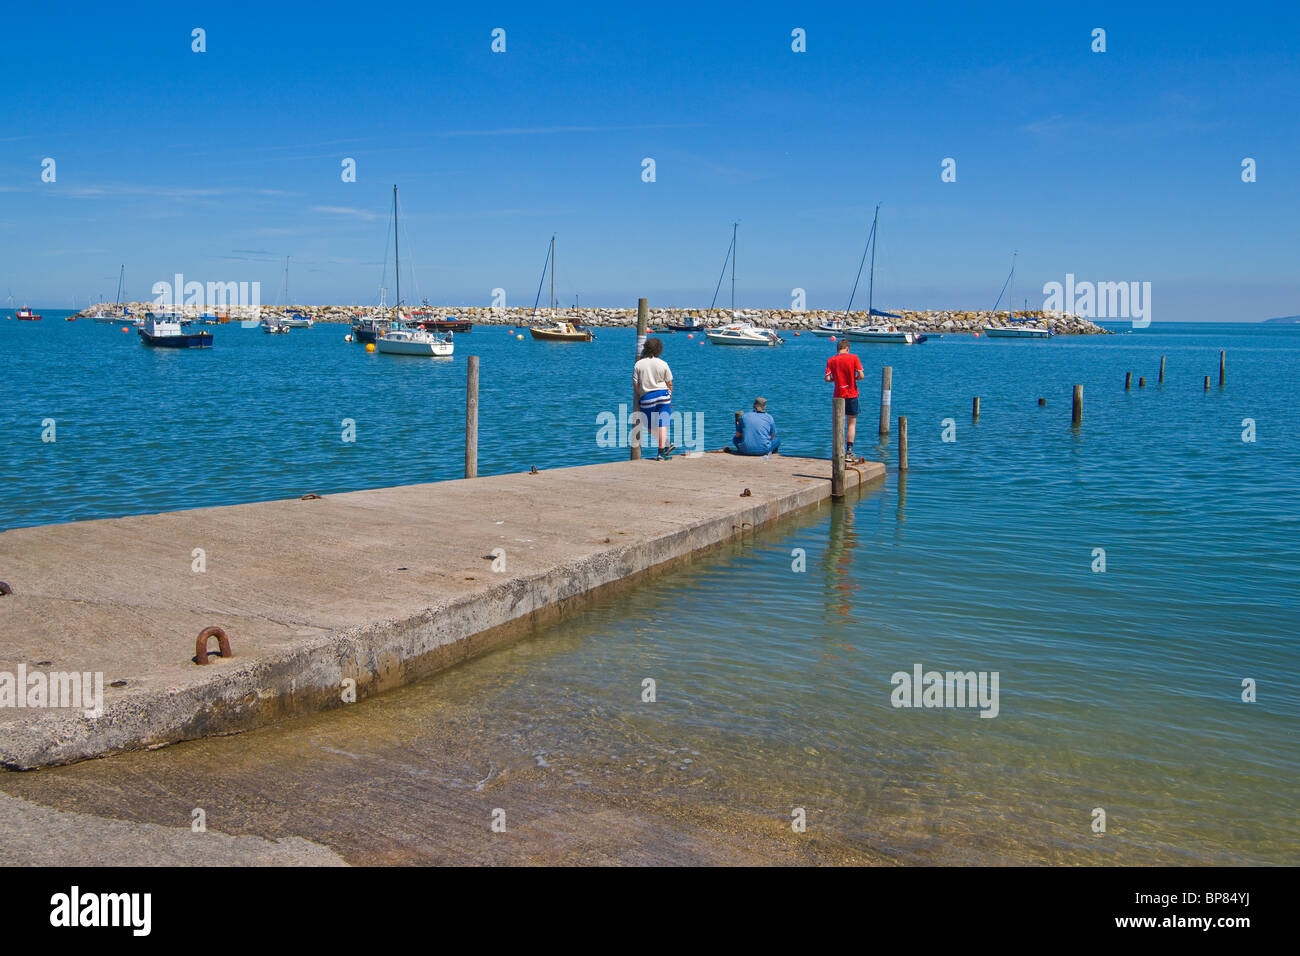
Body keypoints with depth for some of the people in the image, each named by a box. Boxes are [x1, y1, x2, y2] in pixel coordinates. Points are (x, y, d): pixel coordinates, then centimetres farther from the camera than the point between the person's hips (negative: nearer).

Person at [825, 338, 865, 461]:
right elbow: (861, 375, -11)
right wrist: (854, 378, 10)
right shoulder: (853, 358, -5)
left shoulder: (831, 360, -1)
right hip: (852, 395, -2)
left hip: (838, 396, 2)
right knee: (851, 424, 5)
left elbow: (827, 378, -8)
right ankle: (849, 452, 1)